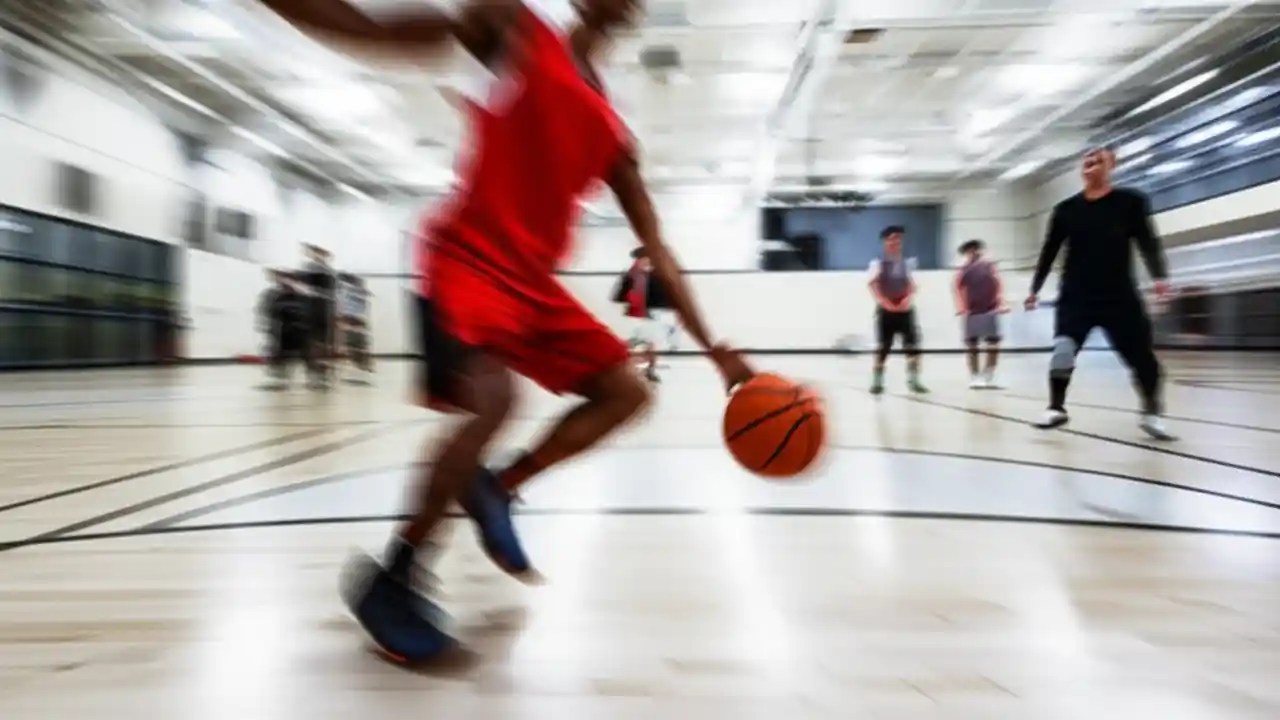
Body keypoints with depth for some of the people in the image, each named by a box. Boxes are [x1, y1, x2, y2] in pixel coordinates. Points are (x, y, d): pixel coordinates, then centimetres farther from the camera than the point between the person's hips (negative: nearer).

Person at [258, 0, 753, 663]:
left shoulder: (614, 138, 13)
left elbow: (658, 254, 12)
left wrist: (715, 350, 7)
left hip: (535, 280, 7)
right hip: (469, 259, -7)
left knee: (626, 392, 3)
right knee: (492, 398, -28)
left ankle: (495, 488, 13)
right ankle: (390, 578, -7)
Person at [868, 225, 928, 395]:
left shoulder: (907, 263, 10)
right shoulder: (878, 263, -3)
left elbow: (912, 285, 7)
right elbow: (873, 285, -12)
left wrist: (908, 299, -10)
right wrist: (884, 302, -22)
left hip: (905, 309, 3)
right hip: (886, 310, -3)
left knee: (913, 346, -4)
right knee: (882, 348, 0)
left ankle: (913, 381, 3)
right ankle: (877, 382, 10)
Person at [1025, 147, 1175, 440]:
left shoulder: (1131, 201, 1)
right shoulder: (1066, 209, 5)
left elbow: (1147, 242, -4)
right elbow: (1049, 251, 9)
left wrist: (1159, 277, -18)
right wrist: (1035, 288, 7)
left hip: (1119, 297, 0)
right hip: (1076, 297, 0)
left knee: (1141, 355, 2)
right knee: (1062, 350, -15)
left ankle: (1151, 414, 19)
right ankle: (1057, 408, -1)